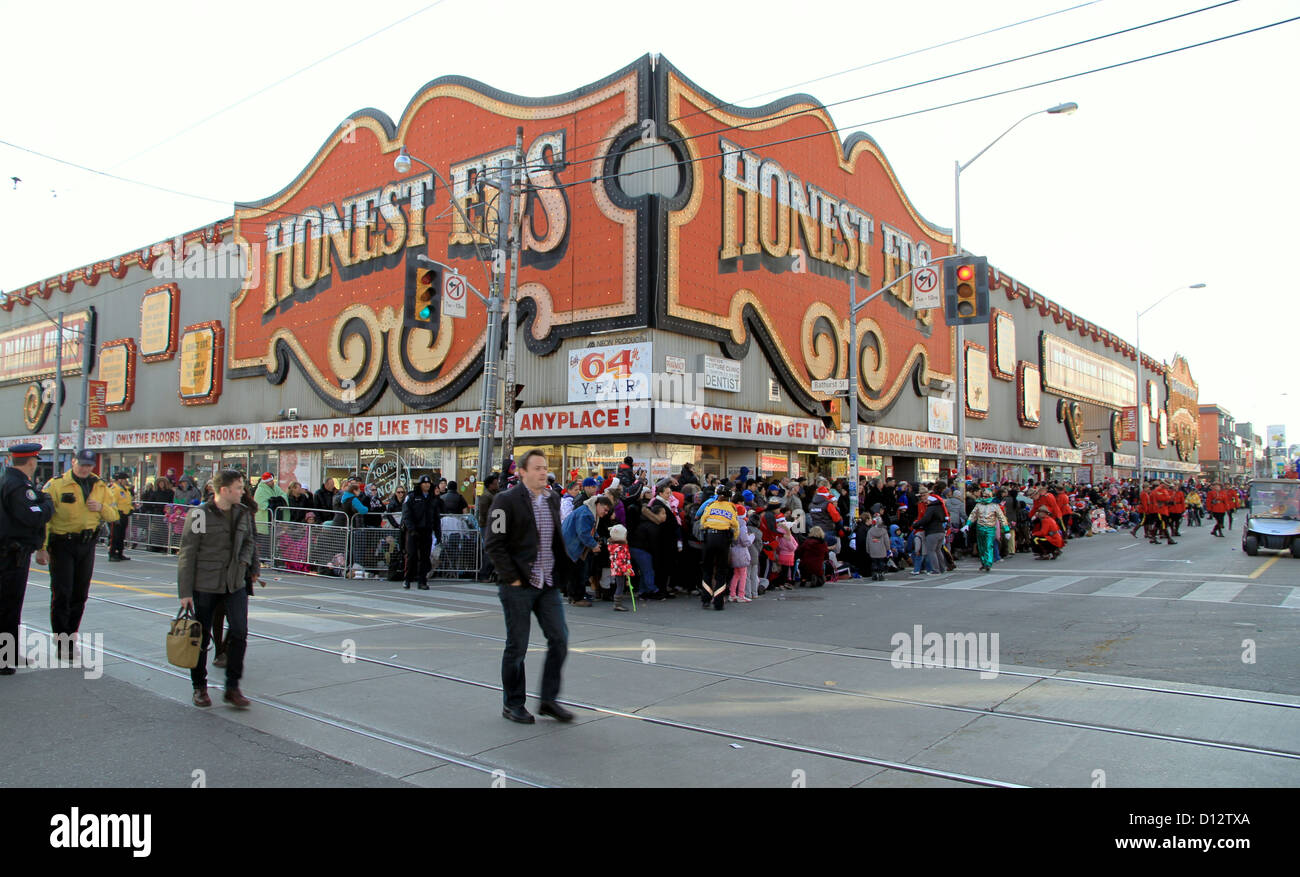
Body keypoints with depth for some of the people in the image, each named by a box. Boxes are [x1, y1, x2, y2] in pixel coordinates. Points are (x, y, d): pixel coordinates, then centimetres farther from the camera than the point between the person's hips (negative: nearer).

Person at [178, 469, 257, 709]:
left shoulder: (243, 513, 4)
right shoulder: (201, 515, -11)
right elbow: (187, 555, -9)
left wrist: (245, 561, 0)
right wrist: (185, 592, -10)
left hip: (235, 583, 4)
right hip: (204, 585, -4)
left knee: (239, 632, -5)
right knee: (201, 637, 7)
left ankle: (232, 688, 7)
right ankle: (200, 687, 25)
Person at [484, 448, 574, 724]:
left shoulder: (553, 500, 12)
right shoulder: (506, 501, -9)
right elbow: (495, 544, -12)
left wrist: (559, 573, 12)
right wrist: (512, 578, -14)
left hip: (548, 585, 6)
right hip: (518, 586, -6)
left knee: (559, 640, 4)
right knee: (517, 647, 4)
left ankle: (549, 699, 18)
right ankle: (512, 704, 19)